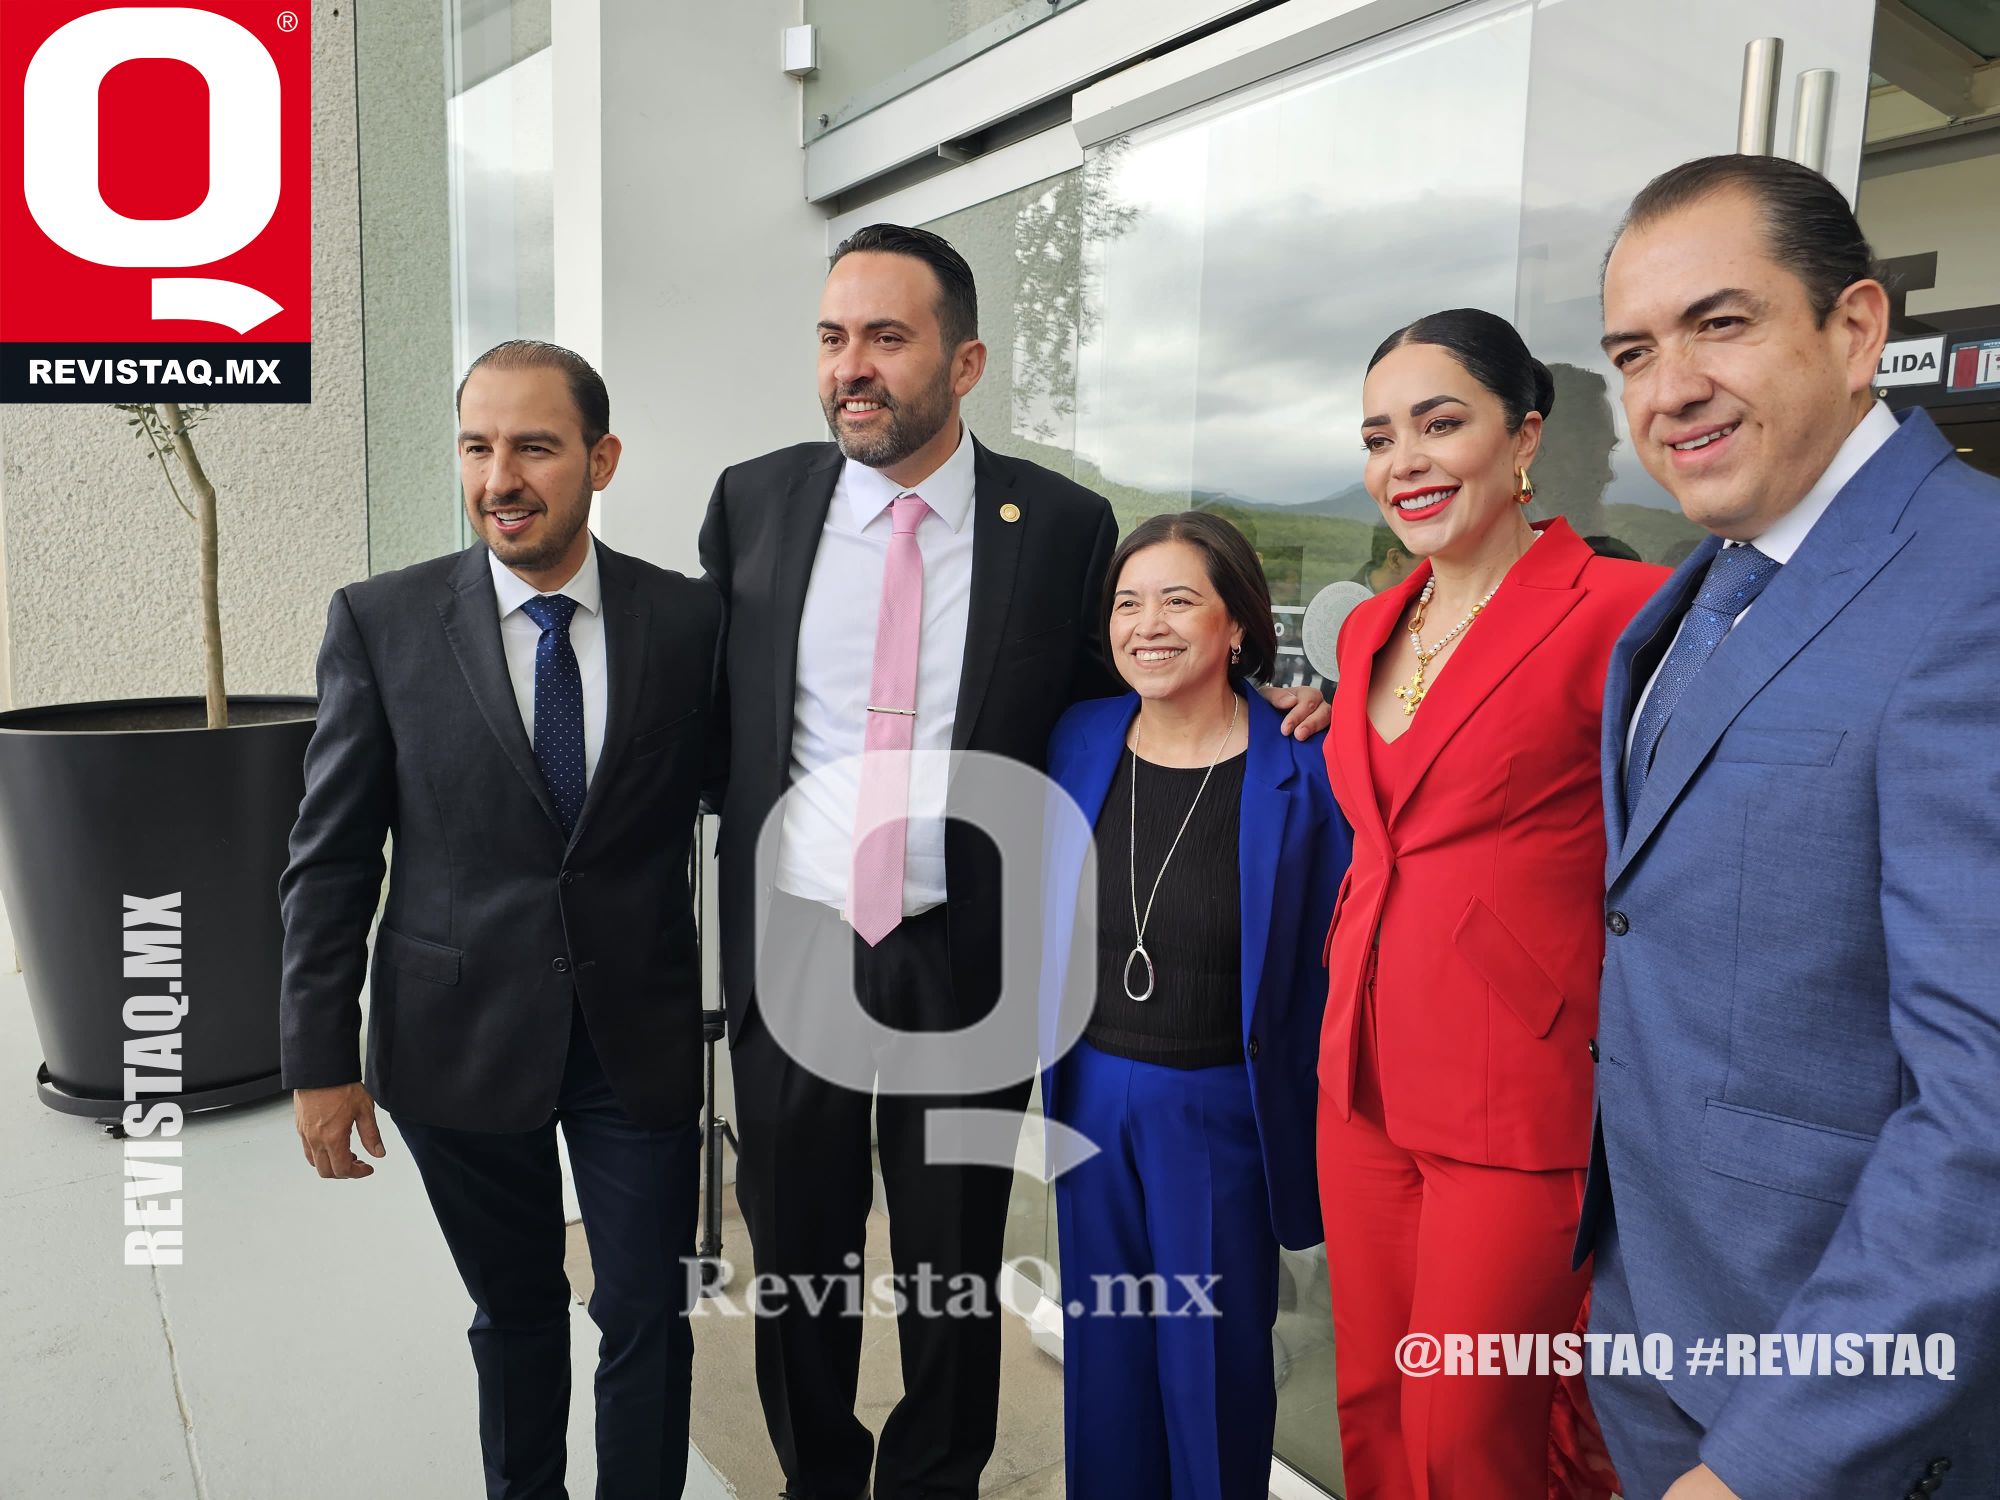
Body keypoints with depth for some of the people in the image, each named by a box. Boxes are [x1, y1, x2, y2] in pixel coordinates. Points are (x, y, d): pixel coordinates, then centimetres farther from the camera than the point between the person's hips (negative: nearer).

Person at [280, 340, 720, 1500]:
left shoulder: (690, 619, -6)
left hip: (640, 1035, 0)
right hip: (460, 1038, 1)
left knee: (650, 1320, 10)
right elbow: (331, 857, -2)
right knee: (515, 1313, 20)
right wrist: (320, 1060, -2)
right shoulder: (380, 622, -6)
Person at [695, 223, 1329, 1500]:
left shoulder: (1063, 525, -6)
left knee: (953, 1261, 17)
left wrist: (1259, 702, -8)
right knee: (796, 1250, 19)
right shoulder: (754, 502, -1)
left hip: (965, 958, -1)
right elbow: (711, 714, 9)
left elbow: (1101, 703, 5)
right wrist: (732, 884, 5)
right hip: (791, 943, 2)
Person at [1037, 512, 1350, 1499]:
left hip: (1221, 1110, -3)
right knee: (1103, 1348, 19)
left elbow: (1329, 963, -8)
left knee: (1214, 1360, 13)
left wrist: (1312, 1134, -7)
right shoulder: (1079, 740, -2)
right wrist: (1057, 1068, 10)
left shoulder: (1303, 770, -14)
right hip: (1089, 1095, 4)